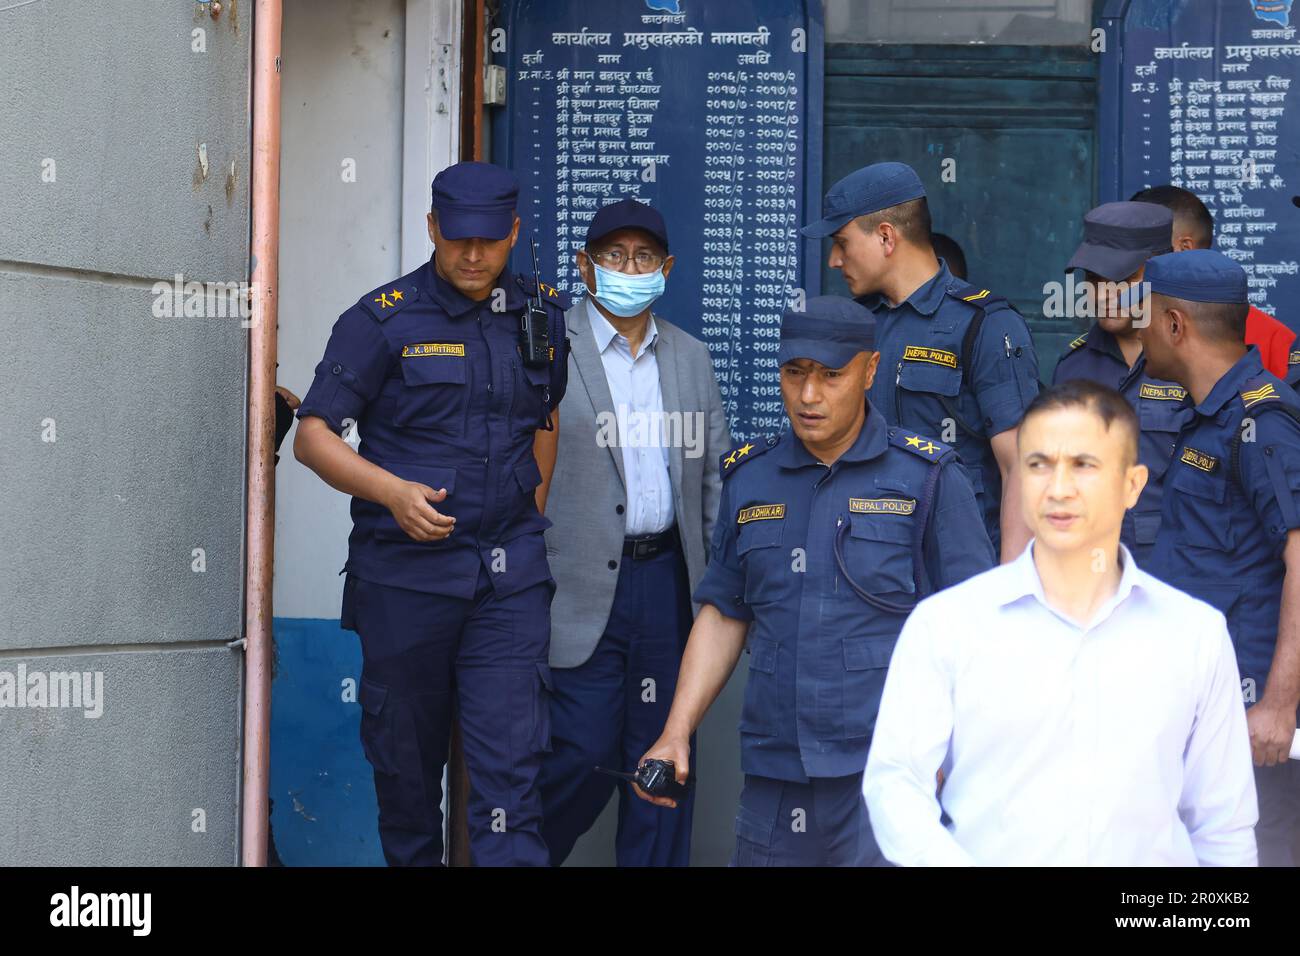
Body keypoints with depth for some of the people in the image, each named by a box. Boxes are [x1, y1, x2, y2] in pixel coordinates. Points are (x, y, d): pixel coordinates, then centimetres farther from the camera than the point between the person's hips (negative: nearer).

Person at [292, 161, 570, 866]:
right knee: (406, 751, 9)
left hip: (509, 571, 2)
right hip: (404, 570, -2)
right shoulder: (383, 319, -5)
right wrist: (393, 491, -22)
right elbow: (312, 437, -7)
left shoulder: (543, 315, 7)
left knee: (510, 755, -7)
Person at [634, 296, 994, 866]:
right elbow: (723, 615, 15)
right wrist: (677, 733, 6)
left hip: (887, 775, -4)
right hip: (773, 783, 4)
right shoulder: (749, 478, 11)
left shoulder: (927, 477, -1)